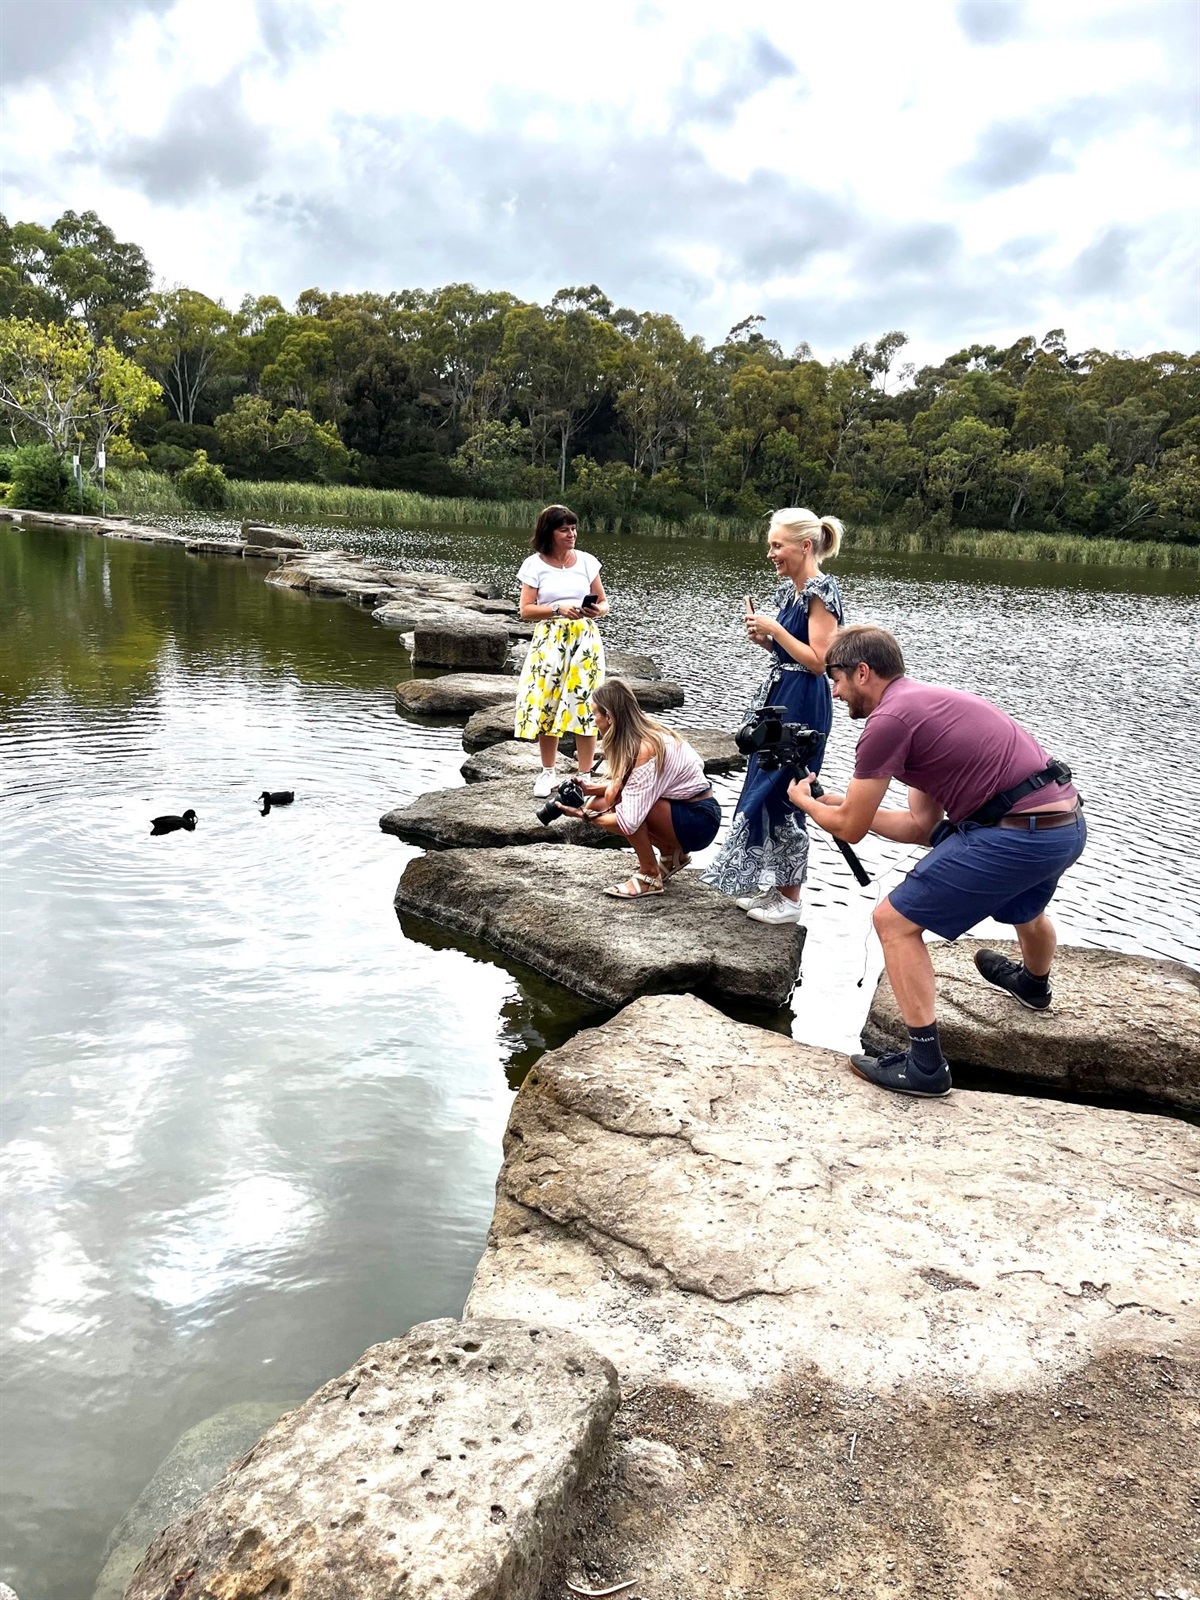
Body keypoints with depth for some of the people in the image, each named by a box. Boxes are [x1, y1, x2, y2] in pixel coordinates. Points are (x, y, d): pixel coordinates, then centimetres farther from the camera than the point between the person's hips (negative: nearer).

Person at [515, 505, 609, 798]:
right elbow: (525, 611, -3)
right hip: (549, 642, -1)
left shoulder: (587, 561, 5)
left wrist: (596, 611, -13)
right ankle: (547, 773, 16)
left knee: (584, 705, -2)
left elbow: (604, 602, 10)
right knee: (547, 704, 1)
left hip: (584, 641, 1)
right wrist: (559, 609, -17)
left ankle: (586, 776, 7)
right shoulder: (534, 565, 1)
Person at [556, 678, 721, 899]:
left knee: (618, 802, -24)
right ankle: (671, 854, 15)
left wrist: (586, 815, -16)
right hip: (684, 809, 9)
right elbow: (633, 783, 12)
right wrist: (592, 789, 0)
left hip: (698, 822, -9)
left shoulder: (645, 749, -27)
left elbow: (629, 821, -29)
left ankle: (649, 876, -7)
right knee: (605, 805, 0)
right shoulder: (644, 731, 0)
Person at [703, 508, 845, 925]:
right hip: (778, 696, 10)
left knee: (782, 796, -4)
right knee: (764, 789, 13)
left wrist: (775, 629, -16)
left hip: (802, 705, -10)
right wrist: (763, 638, 2)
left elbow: (818, 660, -19)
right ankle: (774, 887, 25)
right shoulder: (788, 590, 12)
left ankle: (790, 899, 9)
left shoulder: (822, 592, -15)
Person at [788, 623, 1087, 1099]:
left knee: (895, 921, -1)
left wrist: (804, 801, 16)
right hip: (1068, 824, 10)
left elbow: (849, 828, -4)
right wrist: (836, 801, 22)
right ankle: (1033, 983, 70)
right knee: (1024, 909, 40)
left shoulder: (888, 720, -11)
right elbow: (921, 826, 19)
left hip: (1018, 835, -10)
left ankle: (924, 1065, 4)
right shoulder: (926, 702, 19)